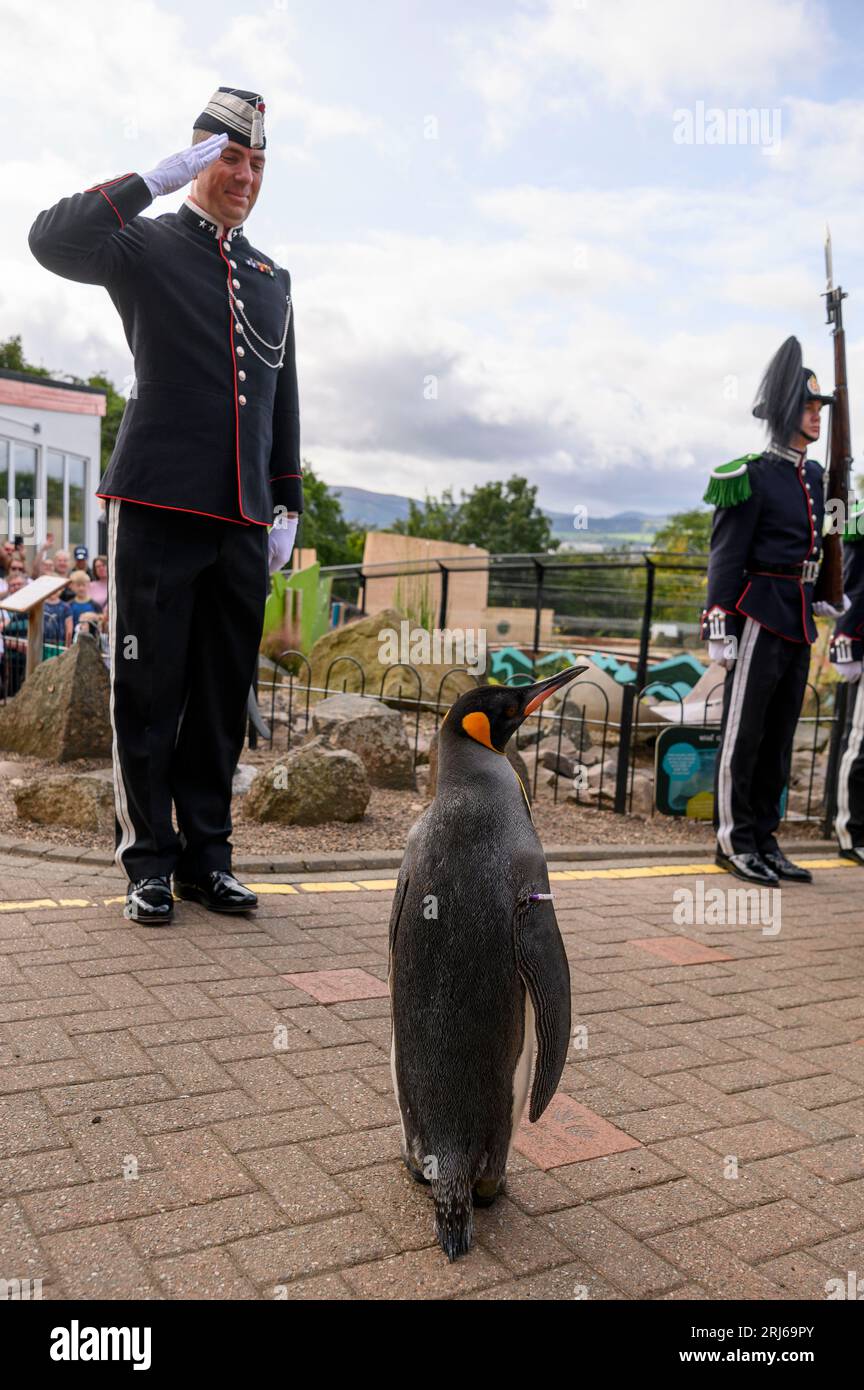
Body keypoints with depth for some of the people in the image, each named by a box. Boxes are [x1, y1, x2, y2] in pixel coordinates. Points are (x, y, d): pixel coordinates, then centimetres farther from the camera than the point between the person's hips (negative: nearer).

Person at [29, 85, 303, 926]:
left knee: (224, 696, 6)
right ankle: (148, 863, 9)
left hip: (242, 519, 5)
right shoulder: (146, 246, 7)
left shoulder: (272, 279, 22)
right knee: (149, 691, -1)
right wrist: (160, 176, -12)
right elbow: (52, 240, -14)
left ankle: (205, 855, 16)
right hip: (157, 508, -5)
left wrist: (287, 506, 16)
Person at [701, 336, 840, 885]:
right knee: (744, 733, -1)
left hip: (799, 627, 8)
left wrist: (823, 601, 22)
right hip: (760, 620, -8)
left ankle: (765, 840, 19)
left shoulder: (813, 476, 14)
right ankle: (734, 841, 9)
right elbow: (727, 556, -13)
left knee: (779, 737, 11)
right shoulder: (753, 476, -9)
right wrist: (720, 626, -17)